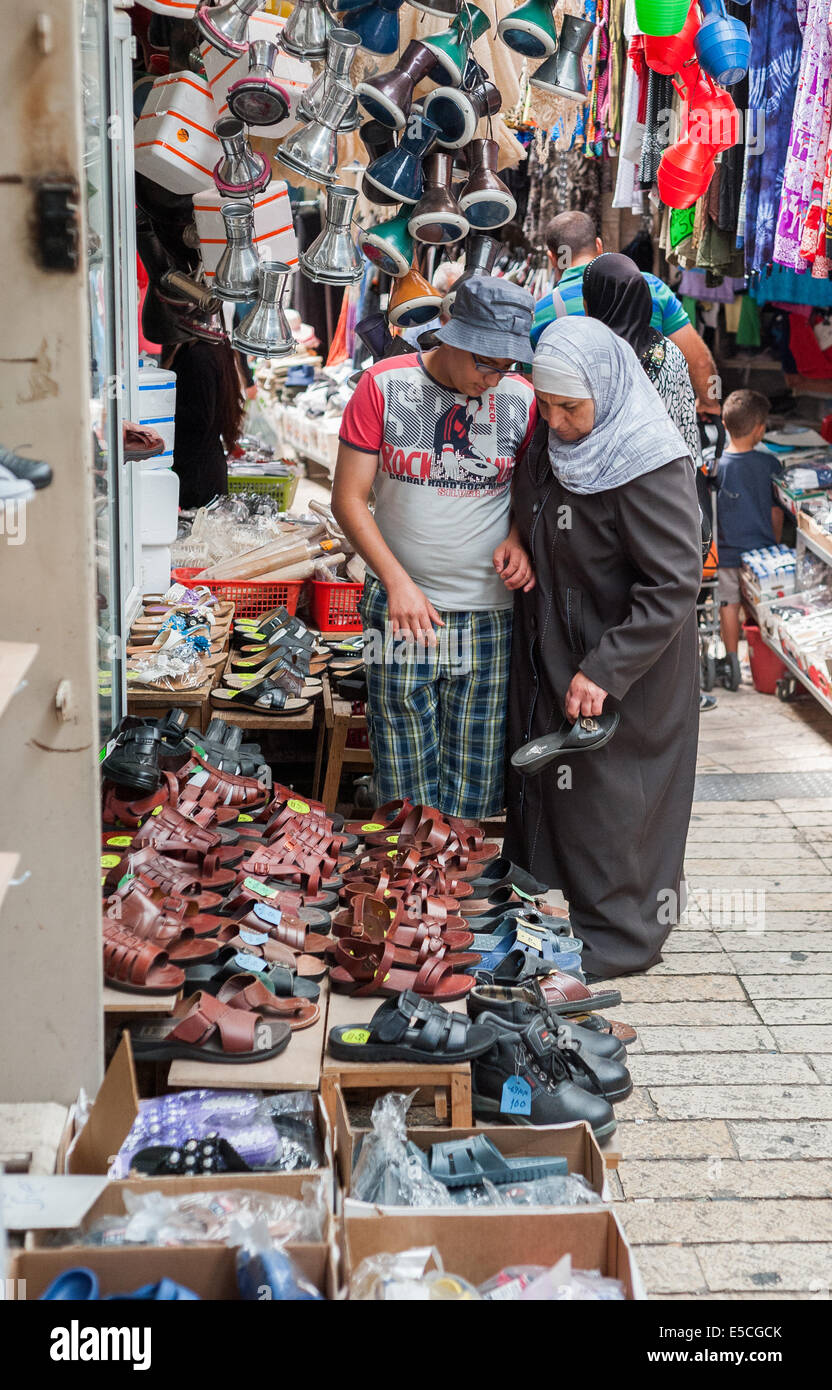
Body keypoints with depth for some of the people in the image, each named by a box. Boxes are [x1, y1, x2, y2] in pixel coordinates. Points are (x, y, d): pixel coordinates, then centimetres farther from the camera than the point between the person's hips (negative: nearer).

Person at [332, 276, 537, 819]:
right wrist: (397, 582, -11)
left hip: (489, 616, 1)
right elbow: (349, 498, -2)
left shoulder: (521, 398, 1)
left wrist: (518, 538, -5)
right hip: (401, 610, -1)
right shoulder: (385, 385, -3)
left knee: (477, 785, 6)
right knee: (404, 780, 4)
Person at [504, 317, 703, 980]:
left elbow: (674, 584, -25)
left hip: (627, 669, -8)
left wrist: (604, 672, -27)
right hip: (551, 653, 8)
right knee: (545, 779, 17)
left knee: (609, 797, 4)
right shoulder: (551, 444, 1)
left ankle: (620, 933, 22)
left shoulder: (651, 465, -24)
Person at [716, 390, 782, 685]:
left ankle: (733, 666, 18)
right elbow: (776, 511, -1)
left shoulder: (715, 467, -14)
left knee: (729, 606, 12)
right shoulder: (770, 464, -10)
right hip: (762, 549, 1)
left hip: (728, 552, -1)